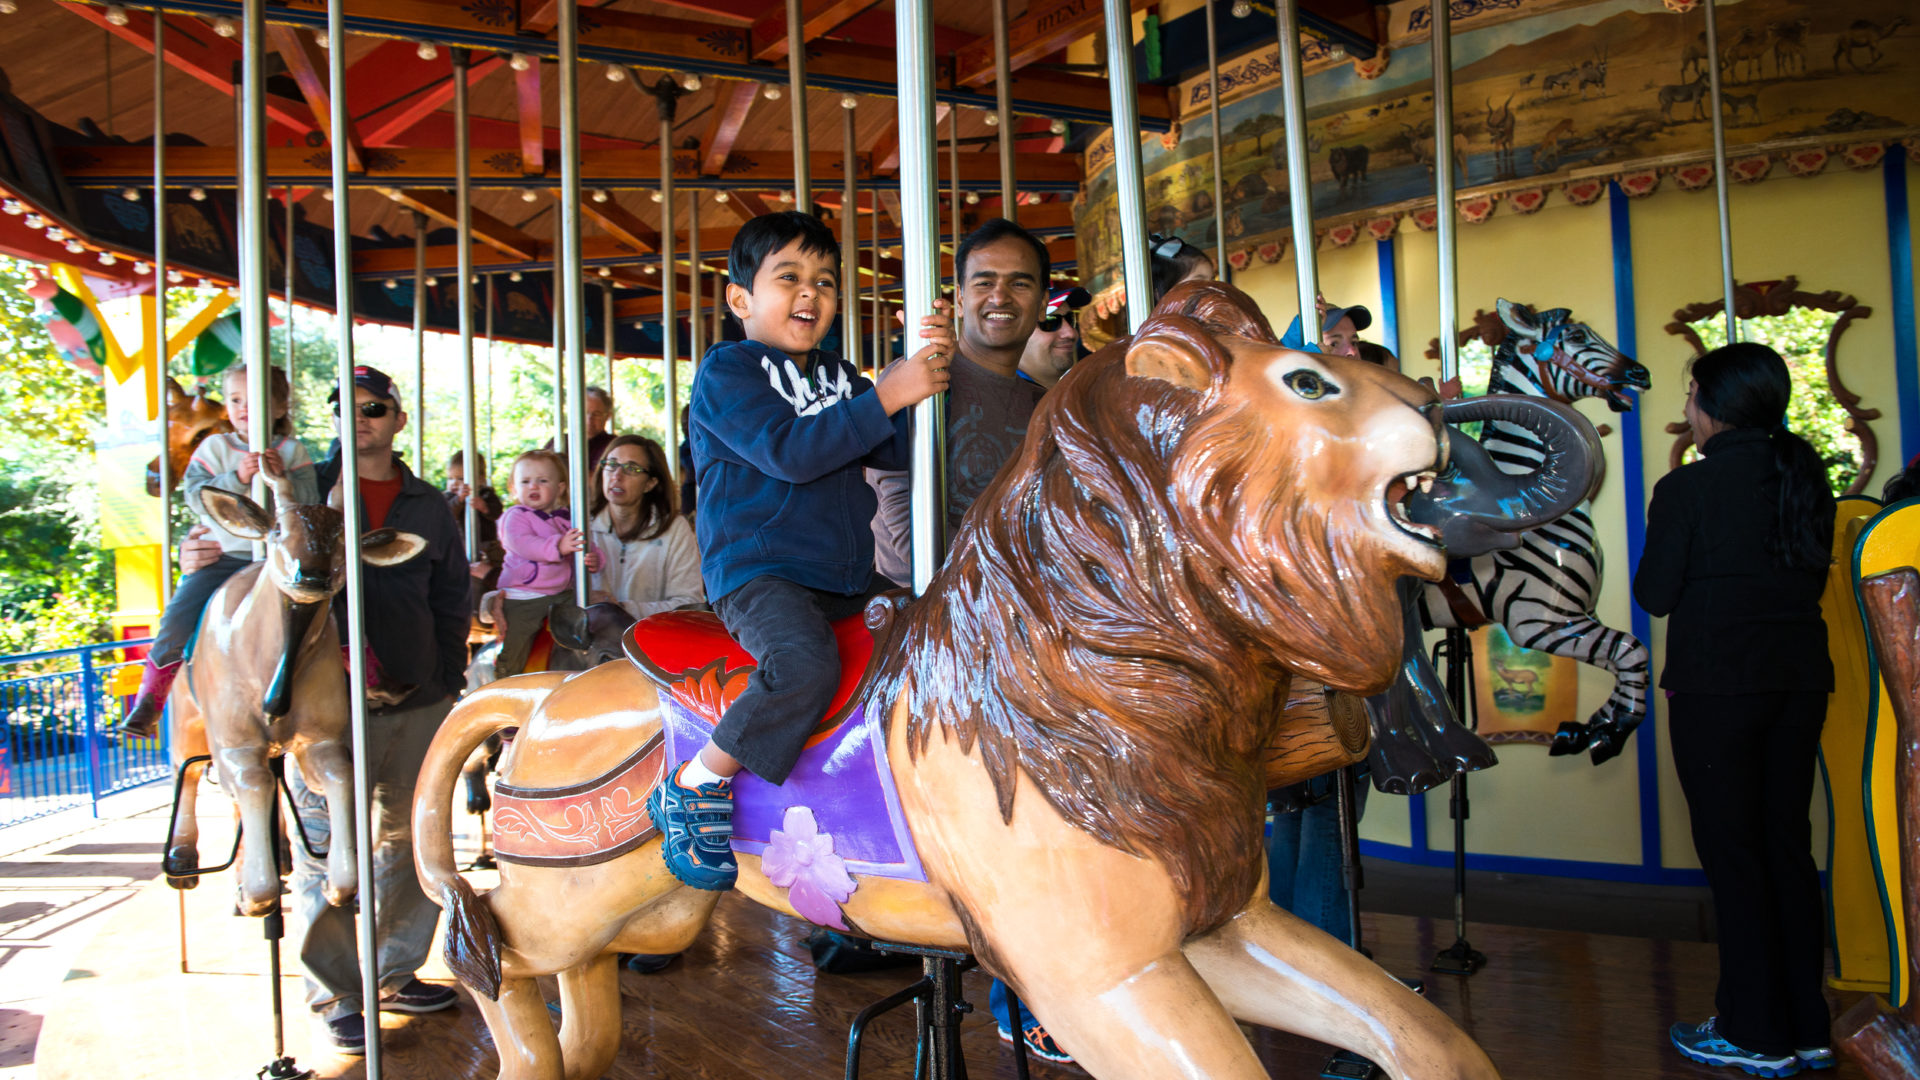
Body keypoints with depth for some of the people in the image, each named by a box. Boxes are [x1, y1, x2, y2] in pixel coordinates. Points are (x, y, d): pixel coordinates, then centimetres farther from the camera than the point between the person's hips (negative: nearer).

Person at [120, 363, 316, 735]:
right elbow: (197, 496, -6)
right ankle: (148, 701, 0)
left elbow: (310, 499, -4)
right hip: (223, 555, 1)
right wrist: (237, 478, -20)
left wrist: (283, 477, -21)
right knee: (179, 619, -13)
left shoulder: (293, 451, 6)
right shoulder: (214, 447, 8)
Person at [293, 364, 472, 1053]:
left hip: (418, 700, 4)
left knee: (411, 837, 11)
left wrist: (449, 676, 9)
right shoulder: (307, 487, 3)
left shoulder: (428, 505, 11)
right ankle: (335, 996, 12)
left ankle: (398, 974, 26)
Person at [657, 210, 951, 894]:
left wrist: (927, 372, -6)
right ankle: (694, 790, -17)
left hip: (849, 578, 8)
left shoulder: (839, 376, 19)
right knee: (807, 664, -34)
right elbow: (788, 450, -18)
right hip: (757, 573, -8)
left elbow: (892, 451, 9)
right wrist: (885, 396, -20)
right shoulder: (726, 370, -3)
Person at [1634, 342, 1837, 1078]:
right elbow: (1813, 578, 14)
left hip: (1717, 685, -6)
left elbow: (1653, 595, -8)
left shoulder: (1687, 488, -13)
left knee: (1733, 853, 2)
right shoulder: (1805, 478, 6)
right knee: (1788, 846, 14)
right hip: (1800, 679, 7)